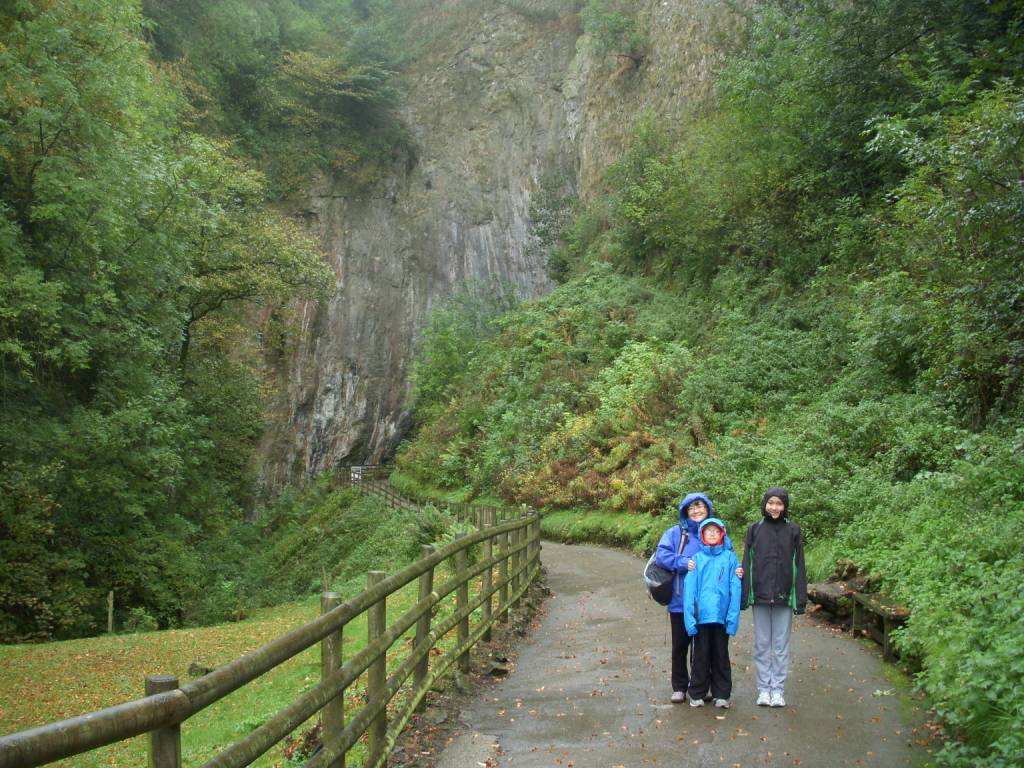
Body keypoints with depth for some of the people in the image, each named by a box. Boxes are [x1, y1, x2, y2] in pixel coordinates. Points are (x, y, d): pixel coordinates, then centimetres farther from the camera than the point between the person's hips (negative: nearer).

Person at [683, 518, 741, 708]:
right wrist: (689, 617, -9)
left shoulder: (730, 557, -1)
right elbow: (689, 588, -2)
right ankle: (697, 694, 19)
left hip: (721, 616, 0)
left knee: (721, 655, 11)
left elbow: (735, 588, -4)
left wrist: (733, 617, -10)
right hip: (701, 616, 0)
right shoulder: (697, 558, 1)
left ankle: (722, 694, 20)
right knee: (701, 656, 10)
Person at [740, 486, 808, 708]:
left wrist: (801, 598, -3)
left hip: (784, 596, -1)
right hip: (760, 597, 1)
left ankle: (778, 690, 13)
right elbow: (747, 564, 3)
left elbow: (799, 566, 1)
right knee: (762, 645, 7)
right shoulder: (755, 529, 3)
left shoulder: (793, 530, 2)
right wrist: (744, 596, -3)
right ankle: (764, 689, 14)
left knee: (781, 646, 5)